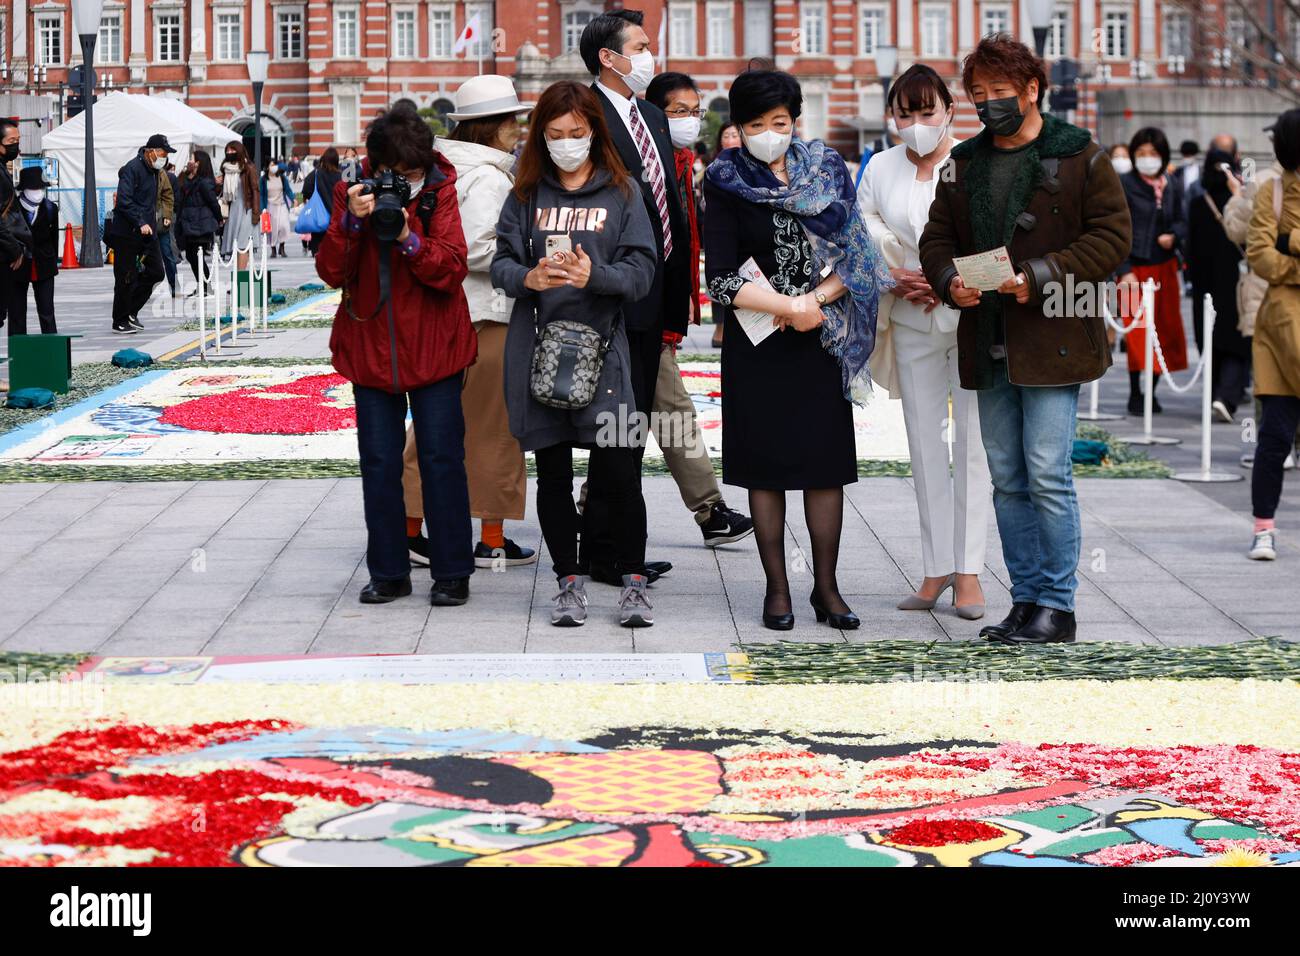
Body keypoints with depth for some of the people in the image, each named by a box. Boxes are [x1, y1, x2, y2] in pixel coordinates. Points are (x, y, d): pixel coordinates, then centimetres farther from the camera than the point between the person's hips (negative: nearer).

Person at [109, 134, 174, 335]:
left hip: (147, 230, 8)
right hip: (127, 233, -8)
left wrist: (151, 224, 17)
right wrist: (141, 223, -27)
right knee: (126, 278, -2)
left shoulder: (154, 171, 14)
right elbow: (124, 201, -23)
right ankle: (120, 322, 8)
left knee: (156, 272, 5)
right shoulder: (132, 169, -14)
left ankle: (131, 311, 18)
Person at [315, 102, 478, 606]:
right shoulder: (354, 194, -1)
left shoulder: (439, 192, -5)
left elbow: (452, 270, -13)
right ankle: (388, 573, 15)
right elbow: (332, 272, -8)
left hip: (433, 346, -2)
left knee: (441, 459, 0)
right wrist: (351, 222, -23)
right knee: (379, 463, 6)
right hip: (370, 346, 2)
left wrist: (409, 238, -28)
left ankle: (451, 573, 8)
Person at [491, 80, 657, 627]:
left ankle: (633, 584, 5)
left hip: (601, 346, -2)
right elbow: (501, 263, 4)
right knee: (553, 475, 7)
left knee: (617, 473, -7)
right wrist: (528, 278, -19)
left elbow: (642, 270, -3)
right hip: (536, 350, 2)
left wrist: (595, 275, -22)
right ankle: (570, 583, 17)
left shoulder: (622, 193, 5)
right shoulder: (527, 194, 11)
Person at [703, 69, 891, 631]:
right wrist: (789, 306, -15)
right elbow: (722, 280, -9)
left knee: (826, 463, 2)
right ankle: (777, 588, 10)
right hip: (758, 342, -2)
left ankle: (826, 586, 10)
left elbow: (853, 254, 2)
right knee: (766, 465, 2)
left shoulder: (826, 169, 6)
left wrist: (815, 301, -12)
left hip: (821, 337, 2)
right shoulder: (727, 182, -2)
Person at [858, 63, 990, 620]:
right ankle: (937, 569, 11)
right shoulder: (880, 168, 8)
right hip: (913, 322, 4)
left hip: (973, 317, -4)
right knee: (924, 445, 6)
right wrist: (896, 276, -4)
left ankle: (968, 569, 1)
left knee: (972, 443, -3)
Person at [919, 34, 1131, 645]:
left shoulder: (1079, 156, -3)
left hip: (1051, 340, -6)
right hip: (987, 344, 6)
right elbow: (937, 239, 16)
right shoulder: (963, 164, 13)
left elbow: (1112, 235, -7)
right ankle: (1026, 600, 17)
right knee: (1007, 480, 9)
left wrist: (1039, 277, -17)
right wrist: (950, 281, -6)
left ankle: (1057, 607, 0)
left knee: (1047, 475, -8)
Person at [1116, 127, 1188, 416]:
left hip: (1165, 266, 5)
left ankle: (1152, 392, 16)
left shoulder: (1173, 186, 8)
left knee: (1166, 327, 6)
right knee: (1138, 330, -7)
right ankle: (1135, 395, 0)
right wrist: (1124, 270, -14)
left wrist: (1174, 235, -7)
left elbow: (1181, 221, 17)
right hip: (1135, 267, -5)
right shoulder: (1124, 184, -6)